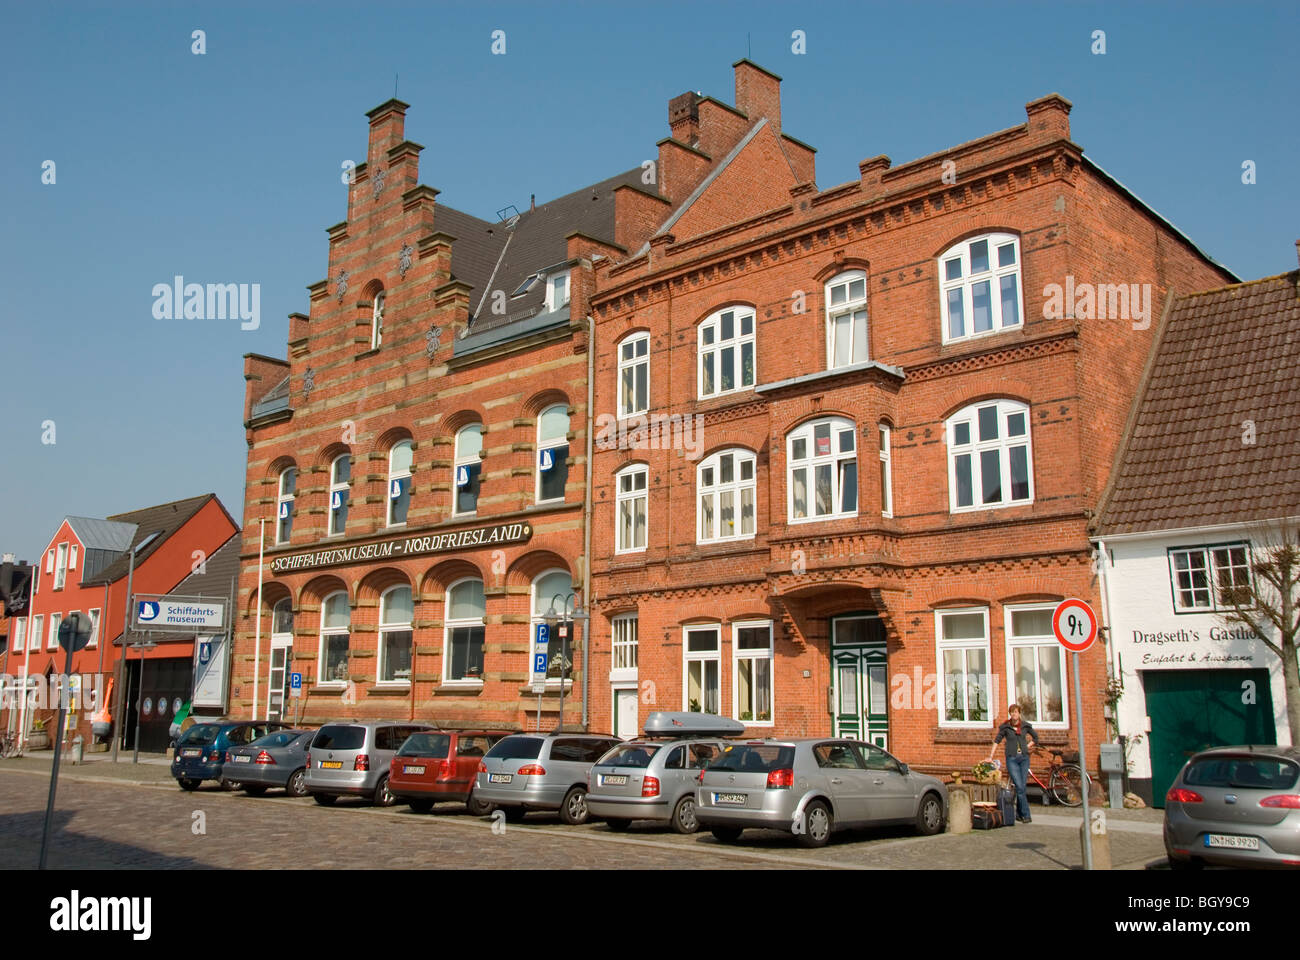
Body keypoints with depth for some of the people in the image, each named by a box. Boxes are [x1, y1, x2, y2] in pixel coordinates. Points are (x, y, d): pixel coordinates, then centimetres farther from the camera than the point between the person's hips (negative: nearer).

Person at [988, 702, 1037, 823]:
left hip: (1024, 758, 2)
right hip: (1012, 759, -2)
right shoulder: (1005, 727, -1)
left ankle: (1019, 814, 15)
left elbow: (1035, 737, 20)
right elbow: (996, 741, -1)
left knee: (1022, 786, 2)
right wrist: (990, 757, -7)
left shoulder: (1025, 725, 5)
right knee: (1019, 787, -11)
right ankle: (1026, 815, -7)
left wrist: (1028, 746, 6)